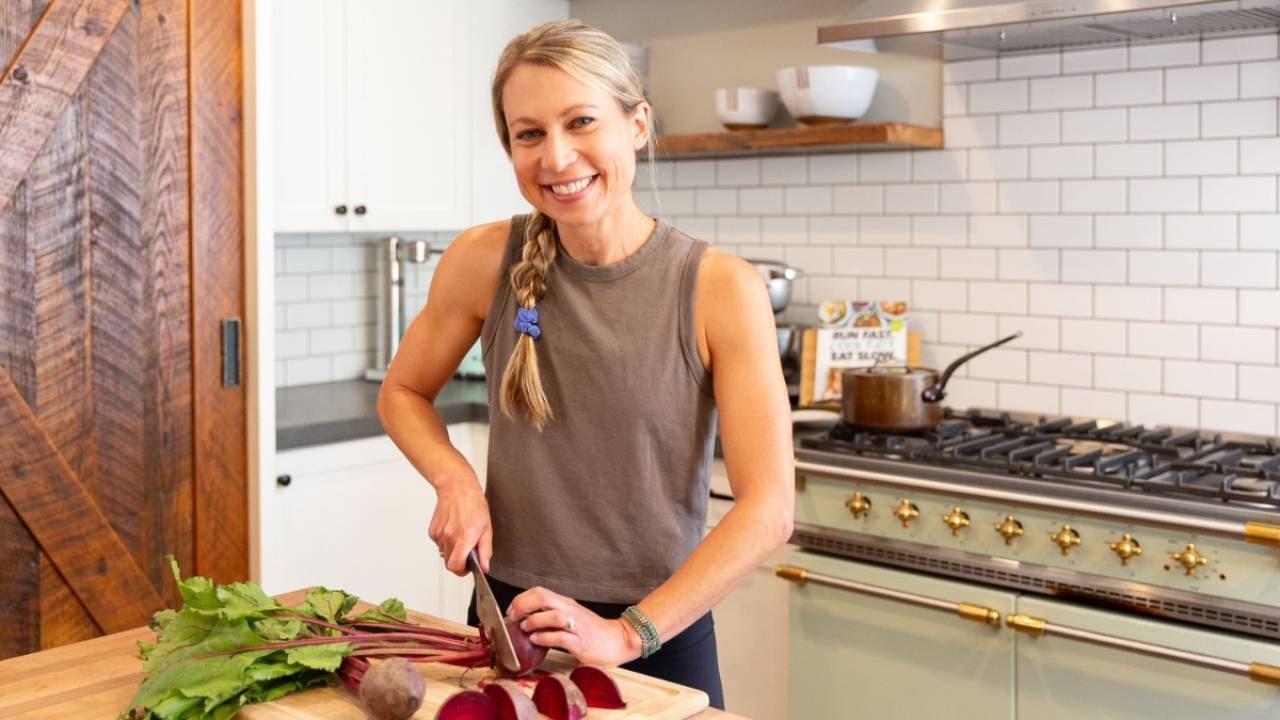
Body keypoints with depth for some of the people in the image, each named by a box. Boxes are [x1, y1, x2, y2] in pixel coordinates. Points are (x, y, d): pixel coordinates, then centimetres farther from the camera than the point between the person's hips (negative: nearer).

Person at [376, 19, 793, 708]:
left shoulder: (722, 289, -15)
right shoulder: (484, 260, -9)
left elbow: (768, 510, -17)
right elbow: (402, 393, 7)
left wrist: (627, 632, -23)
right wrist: (455, 479, -11)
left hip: (660, 636, -2)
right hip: (509, 621, 2)